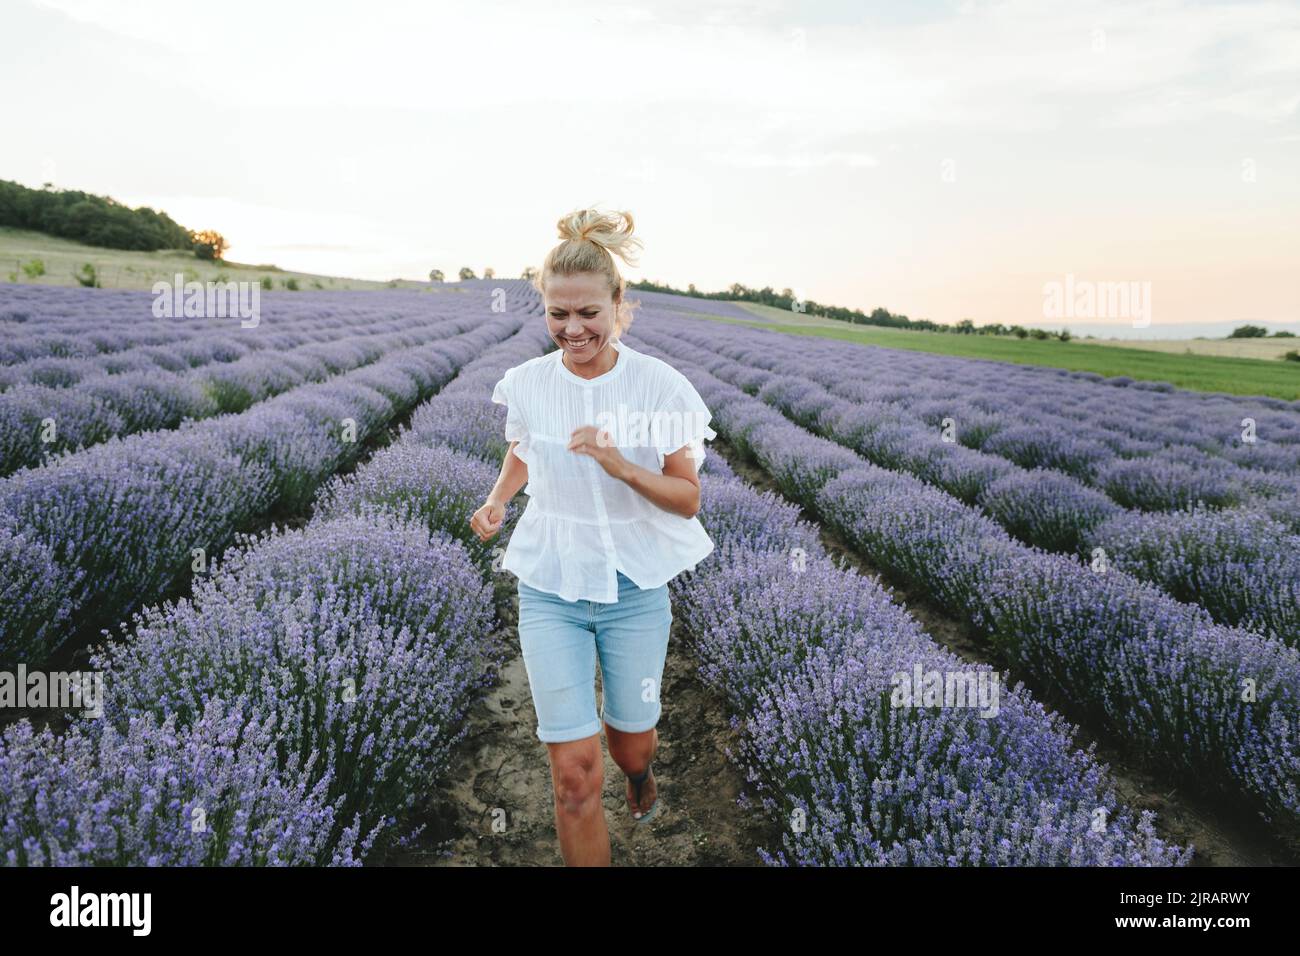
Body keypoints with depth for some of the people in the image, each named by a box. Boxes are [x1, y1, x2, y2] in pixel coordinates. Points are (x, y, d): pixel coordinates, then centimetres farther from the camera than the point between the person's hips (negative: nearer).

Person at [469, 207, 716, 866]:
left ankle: (640, 776, 57)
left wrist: (624, 467, -26)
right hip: (550, 588, 1)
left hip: (635, 588, 0)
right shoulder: (527, 383, -6)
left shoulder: (660, 386, -12)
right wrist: (496, 502, -4)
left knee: (630, 738, 18)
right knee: (574, 772, -5)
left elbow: (688, 499, -9)